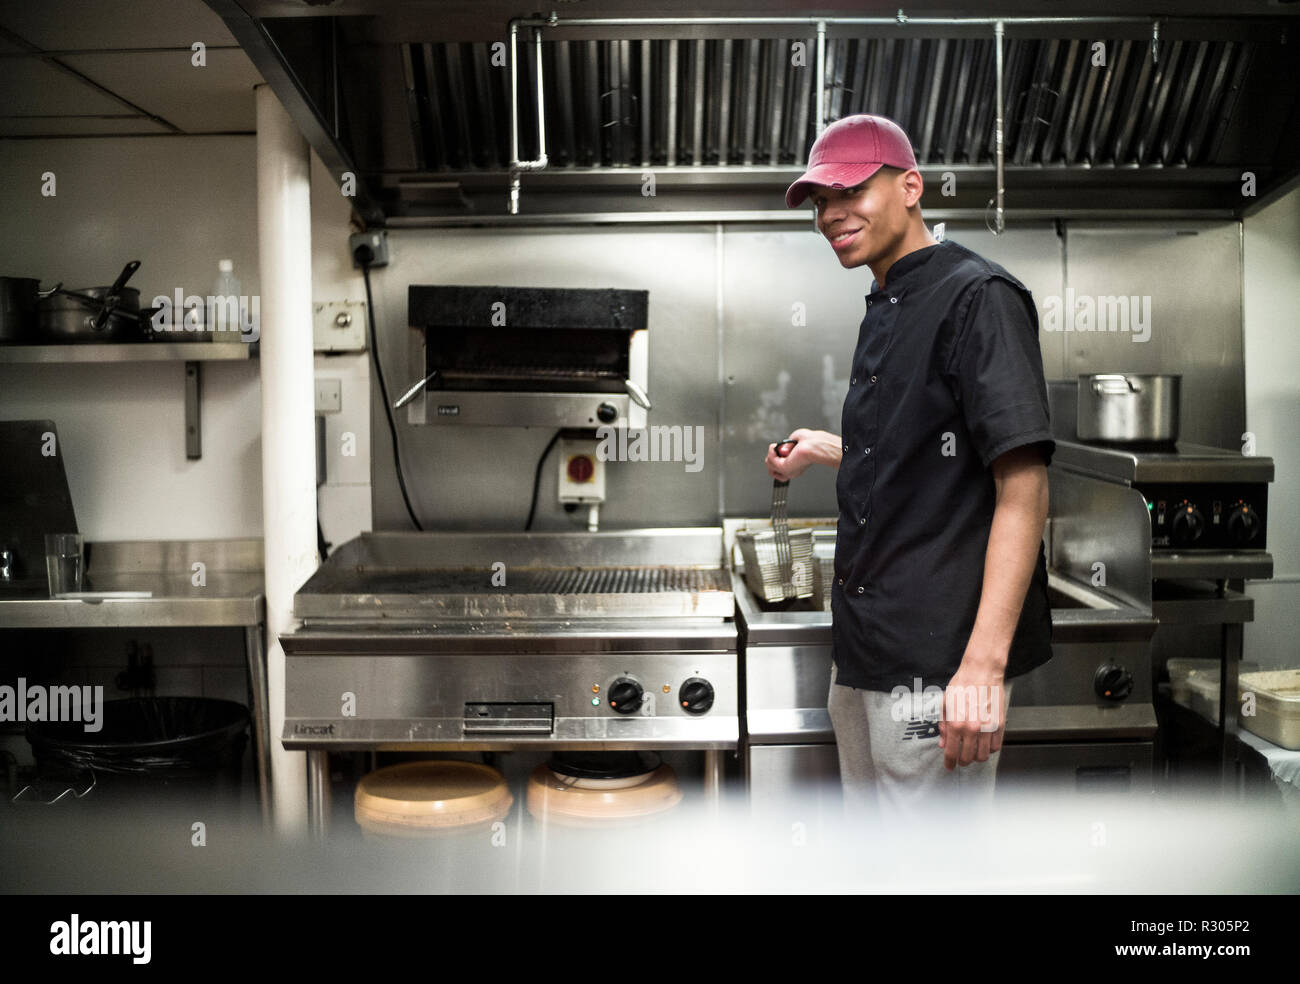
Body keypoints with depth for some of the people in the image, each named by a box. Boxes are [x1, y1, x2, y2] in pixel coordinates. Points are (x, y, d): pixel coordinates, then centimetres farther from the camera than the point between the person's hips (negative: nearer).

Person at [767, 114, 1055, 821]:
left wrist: (984, 663, -27)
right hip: (862, 654, 9)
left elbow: (1022, 486, -21)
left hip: (940, 658, -9)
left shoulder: (977, 294, -12)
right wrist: (830, 450, 40)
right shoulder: (884, 309, 15)